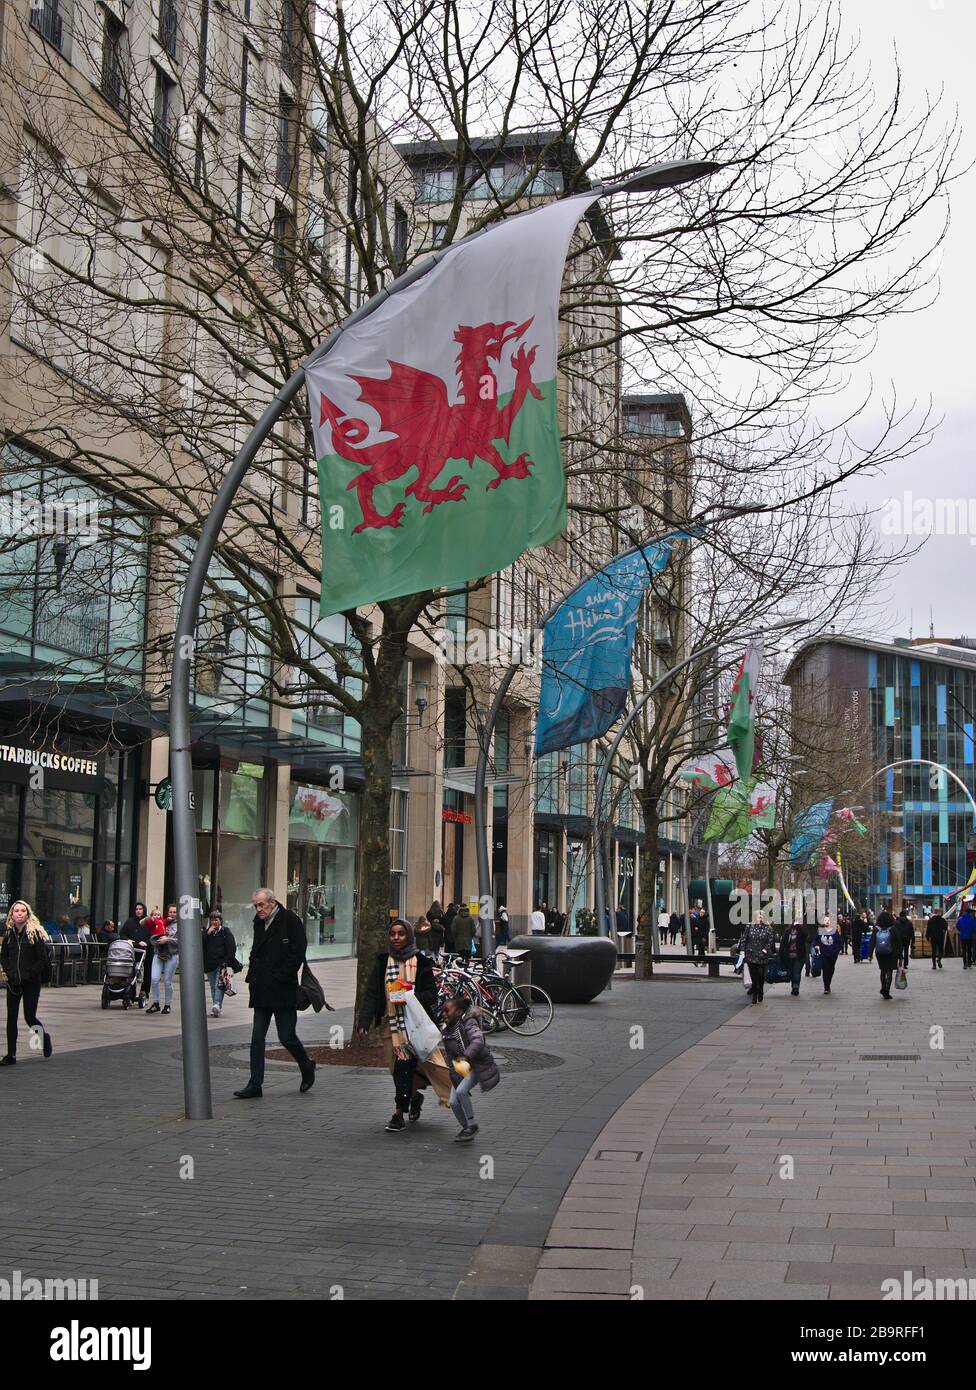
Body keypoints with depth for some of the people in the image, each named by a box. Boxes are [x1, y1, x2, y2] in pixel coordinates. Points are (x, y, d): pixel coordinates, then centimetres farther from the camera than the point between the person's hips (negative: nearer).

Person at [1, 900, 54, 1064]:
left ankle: (45, 1037, 28)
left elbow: (43, 959, -8)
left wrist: (29, 974, -15)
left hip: (31, 983, -4)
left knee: (29, 1016, -3)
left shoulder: (35, 933, -8)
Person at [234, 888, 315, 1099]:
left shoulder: (290, 921, -9)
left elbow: (297, 954, -14)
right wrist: (252, 976, 10)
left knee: (287, 1037, -1)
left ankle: (307, 1067, 25)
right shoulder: (259, 922, 13)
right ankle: (255, 1085, 5)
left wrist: (279, 978, -16)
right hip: (262, 991, 7)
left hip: (283, 991, -7)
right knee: (257, 1038, 3)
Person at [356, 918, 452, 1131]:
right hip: (391, 1023, 3)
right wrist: (364, 1022, -8)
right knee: (400, 1068, 5)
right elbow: (371, 994, 3)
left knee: (404, 1066, -14)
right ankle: (414, 1098, 31)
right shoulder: (382, 962, 9)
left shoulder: (421, 963, 3)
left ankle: (399, 1113, -9)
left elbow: (431, 994, 1)